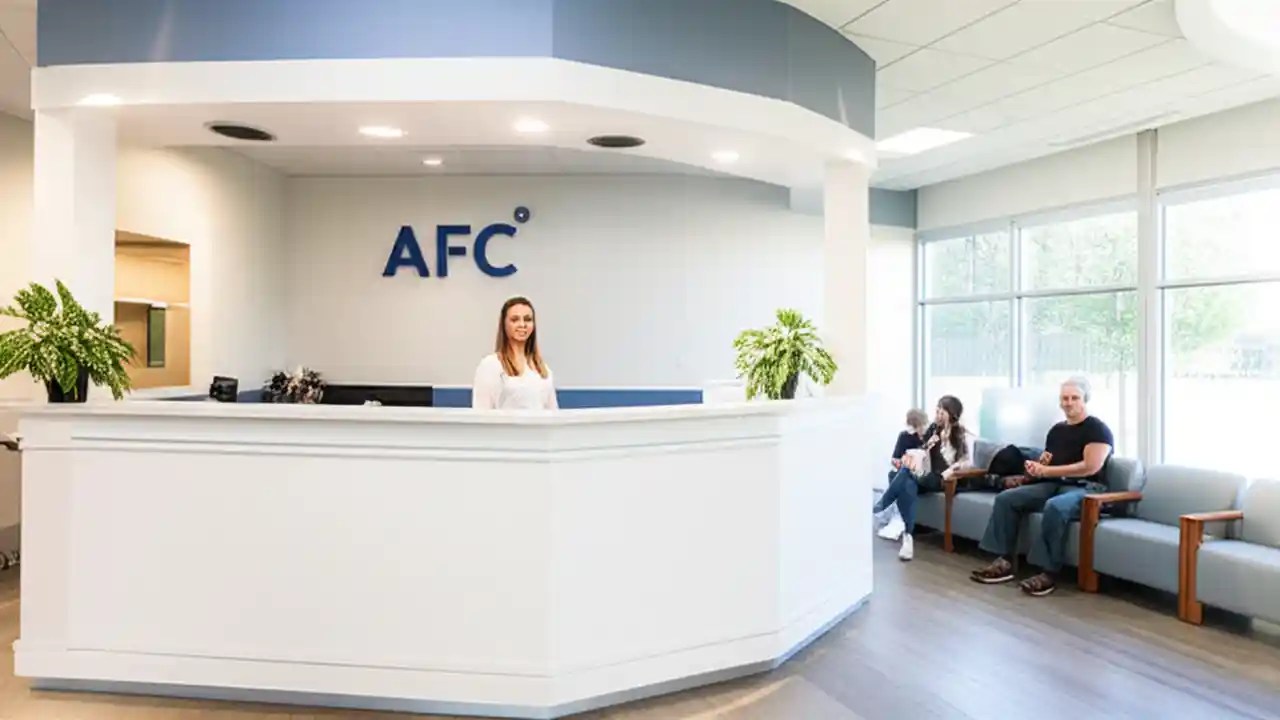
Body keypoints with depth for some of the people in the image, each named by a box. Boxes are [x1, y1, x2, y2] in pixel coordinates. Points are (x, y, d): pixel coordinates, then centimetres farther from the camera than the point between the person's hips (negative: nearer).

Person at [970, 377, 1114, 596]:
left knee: (1054, 507, -39)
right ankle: (1004, 562, -13)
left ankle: (1049, 572, -31)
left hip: (1084, 488, -7)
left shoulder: (1098, 429, -4)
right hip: (1054, 485, 8)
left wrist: (1045, 471, -14)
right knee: (1006, 498, -9)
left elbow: (1090, 467, -17)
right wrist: (1036, 467, -6)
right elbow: (1046, 464, 21)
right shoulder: (1056, 430, 18)